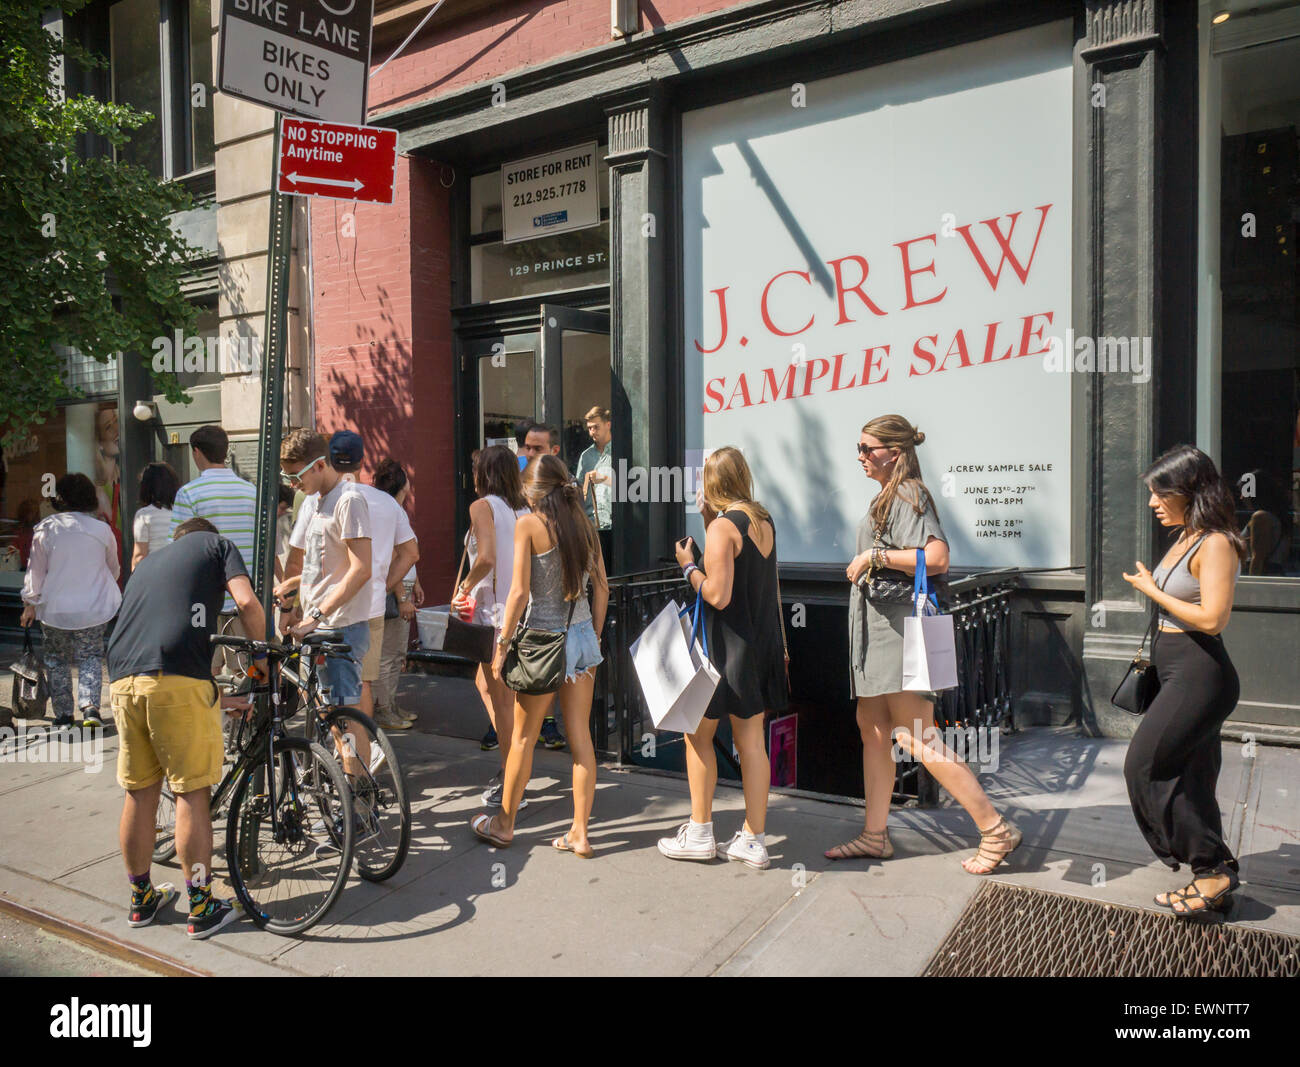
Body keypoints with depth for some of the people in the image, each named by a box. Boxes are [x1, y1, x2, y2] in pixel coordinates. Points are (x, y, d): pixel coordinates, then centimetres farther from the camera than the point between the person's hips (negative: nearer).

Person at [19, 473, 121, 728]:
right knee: (90, 657, 9)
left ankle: (63, 714, 15)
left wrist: (30, 603, 10)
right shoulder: (102, 529, -2)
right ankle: (90, 706, -10)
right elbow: (113, 568, 11)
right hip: (93, 608, 0)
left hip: (55, 608, 0)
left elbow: (36, 570, -1)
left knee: (57, 659, 14)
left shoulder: (45, 529, -6)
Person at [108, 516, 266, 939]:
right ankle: (201, 908, 11)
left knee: (139, 792, 16)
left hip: (122, 678, 6)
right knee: (192, 793, 2)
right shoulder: (217, 544, 16)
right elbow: (246, 603, -2)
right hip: (177, 679, -6)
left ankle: (141, 899, 30)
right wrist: (265, 658, 11)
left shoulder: (147, 562, 32)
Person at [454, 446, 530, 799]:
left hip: (496, 612, -7)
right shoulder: (523, 509, 10)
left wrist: (464, 588, -8)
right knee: (485, 681, 23)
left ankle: (508, 782, 8)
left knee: (501, 695, 0)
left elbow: (486, 558, -23)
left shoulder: (482, 506, -9)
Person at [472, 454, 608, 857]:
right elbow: (601, 588, 8)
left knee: (523, 737, 10)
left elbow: (519, 592, -14)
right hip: (582, 635, 5)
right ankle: (579, 832, 13)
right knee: (580, 736, 8)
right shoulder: (583, 524, 6)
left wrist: (502, 644, -7)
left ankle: (504, 824, 26)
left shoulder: (529, 525, -10)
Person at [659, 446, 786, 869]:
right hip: (763, 643, 7)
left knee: (698, 735, 8)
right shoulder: (765, 521, 8)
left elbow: (718, 595, -21)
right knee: (751, 741, 10)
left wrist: (689, 567, -5)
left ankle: (699, 834, 15)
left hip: (727, 646, -7)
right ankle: (754, 839, 16)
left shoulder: (723, 527, -16)